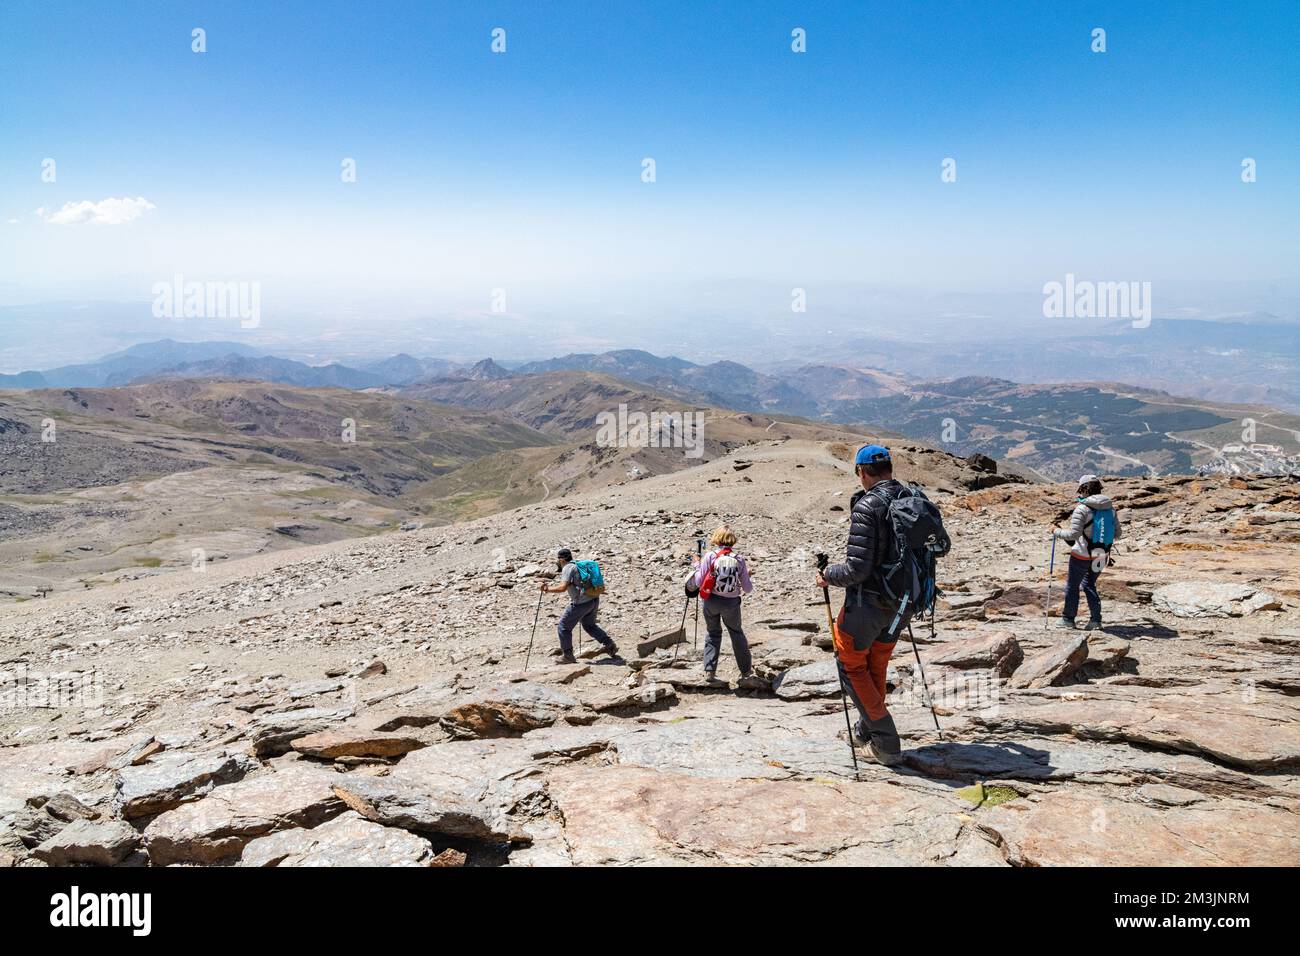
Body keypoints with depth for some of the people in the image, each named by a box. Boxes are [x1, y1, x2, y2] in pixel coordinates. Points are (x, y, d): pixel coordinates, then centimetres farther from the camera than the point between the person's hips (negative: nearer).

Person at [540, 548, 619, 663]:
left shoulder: (568, 568, -9)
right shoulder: (578, 565, 18)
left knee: (564, 627, 5)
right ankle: (610, 645, 21)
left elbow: (562, 588, -21)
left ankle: (567, 656, 9)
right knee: (589, 625, 28)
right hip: (594, 599, 9)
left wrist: (547, 590, -11)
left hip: (581, 602, -9)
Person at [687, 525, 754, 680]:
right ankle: (746, 669, 30)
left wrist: (697, 565, 5)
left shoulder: (710, 556, -12)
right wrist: (747, 575, 15)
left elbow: (699, 583, -9)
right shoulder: (739, 559, -7)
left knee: (713, 633, 20)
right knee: (737, 633, 21)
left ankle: (709, 670, 16)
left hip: (711, 601, 0)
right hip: (731, 603, 0)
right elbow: (748, 589, -3)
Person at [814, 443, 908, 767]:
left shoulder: (867, 506, -21)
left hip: (868, 602, -7)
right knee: (877, 665, 23)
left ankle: (886, 742, 9)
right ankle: (866, 731, 39)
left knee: (851, 663, 12)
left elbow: (857, 568, -25)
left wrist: (828, 576, -6)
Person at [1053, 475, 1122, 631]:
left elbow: (1073, 534, -22)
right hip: (1101, 557, 6)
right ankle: (1095, 620, 20)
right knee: (1089, 584, 23)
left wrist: (1057, 531, -7)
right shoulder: (1110, 508, 0)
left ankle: (1068, 619, 24)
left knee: (1072, 585, 13)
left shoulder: (1082, 509, -19)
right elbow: (1117, 533, 7)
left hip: (1082, 555, -6)